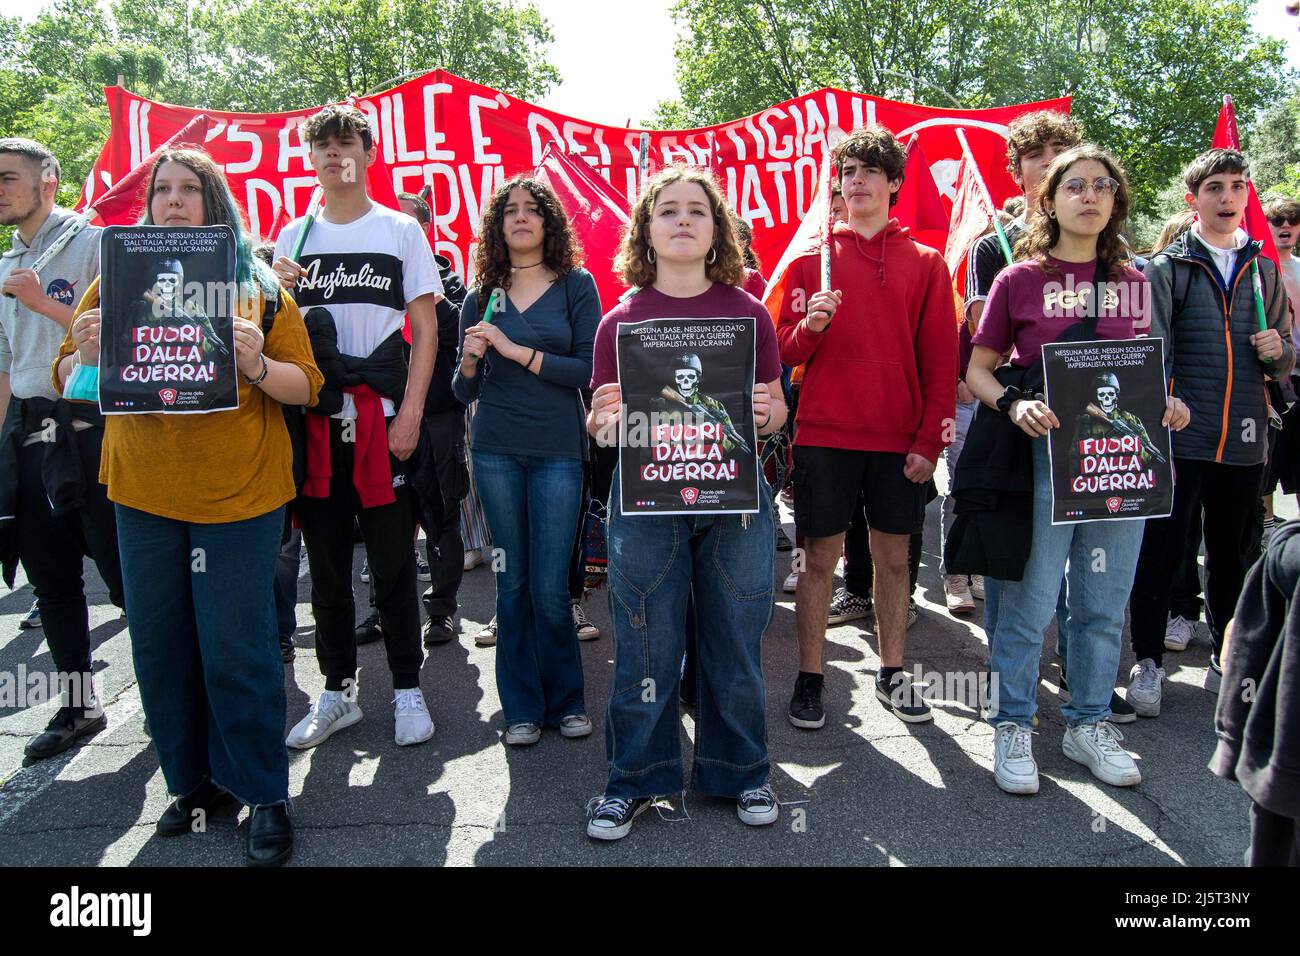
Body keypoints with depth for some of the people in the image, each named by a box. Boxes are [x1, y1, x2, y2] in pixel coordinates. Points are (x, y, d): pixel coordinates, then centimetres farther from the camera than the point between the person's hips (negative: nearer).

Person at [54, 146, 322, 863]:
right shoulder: (117, 279, 9)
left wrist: (256, 364, -20)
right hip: (143, 492, 3)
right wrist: (85, 353, -12)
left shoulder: (257, 286, 2)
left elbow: (306, 386, -1)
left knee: (235, 647, -1)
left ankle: (264, 793, 15)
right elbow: (67, 380, 10)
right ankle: (193, 779, 28)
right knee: (159, 643, 10)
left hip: (238, 490, -3)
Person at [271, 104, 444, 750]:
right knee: (325, 563, 9)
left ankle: (407, 690, 14)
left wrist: (410, 414, -10)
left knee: (393, 562, 1)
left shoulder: (401, 231, 4)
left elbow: (426, 330, 0)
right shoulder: (293, 237, 13)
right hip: (314, 422, 3)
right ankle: (337, 691, 21)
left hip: (382, 419, -3)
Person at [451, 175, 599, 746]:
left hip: (558, 450, -2)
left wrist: (518, 352, -12)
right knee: (513, 584, 7)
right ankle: (522, 707, 20)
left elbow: (589, 369, -8)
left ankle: (565, 700, 19)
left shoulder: (576, 285, 3)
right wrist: (469, 362, -9)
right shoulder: (482, 296, 9)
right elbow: (464, 393, 12)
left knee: (550, 588, -2)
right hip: (496, 451, 2)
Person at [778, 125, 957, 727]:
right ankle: (809, 679, 13)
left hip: (899, 439, 1)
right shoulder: (812, 257, 6)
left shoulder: (925, 263, 6)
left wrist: (930, 440, -4)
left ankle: (892, 673, 23)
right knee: (821, 556, 2)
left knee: (893, 555, 9)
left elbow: (940, 360, 3)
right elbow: (785, 351, 4)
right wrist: (810, 325, -17)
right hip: (824, 434, -1)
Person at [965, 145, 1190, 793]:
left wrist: (1167, 404, -1)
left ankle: (1088, 724, 27)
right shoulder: (1018, 279, -1)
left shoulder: (1134, 282, 11)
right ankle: (1012, 728, 17)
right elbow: (977, 369, 1)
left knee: (1105, 603, 11)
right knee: (1030, 601, 0)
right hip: (1043, 452, -4)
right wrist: (1013, 405, -18)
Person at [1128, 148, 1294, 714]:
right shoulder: (1165, 269, 1)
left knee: (1235, 558, 14)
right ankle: (1148, 661, 13)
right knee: (1161, 552, 0)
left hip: (1244, 439, 4)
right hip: (1179, 436, -4)